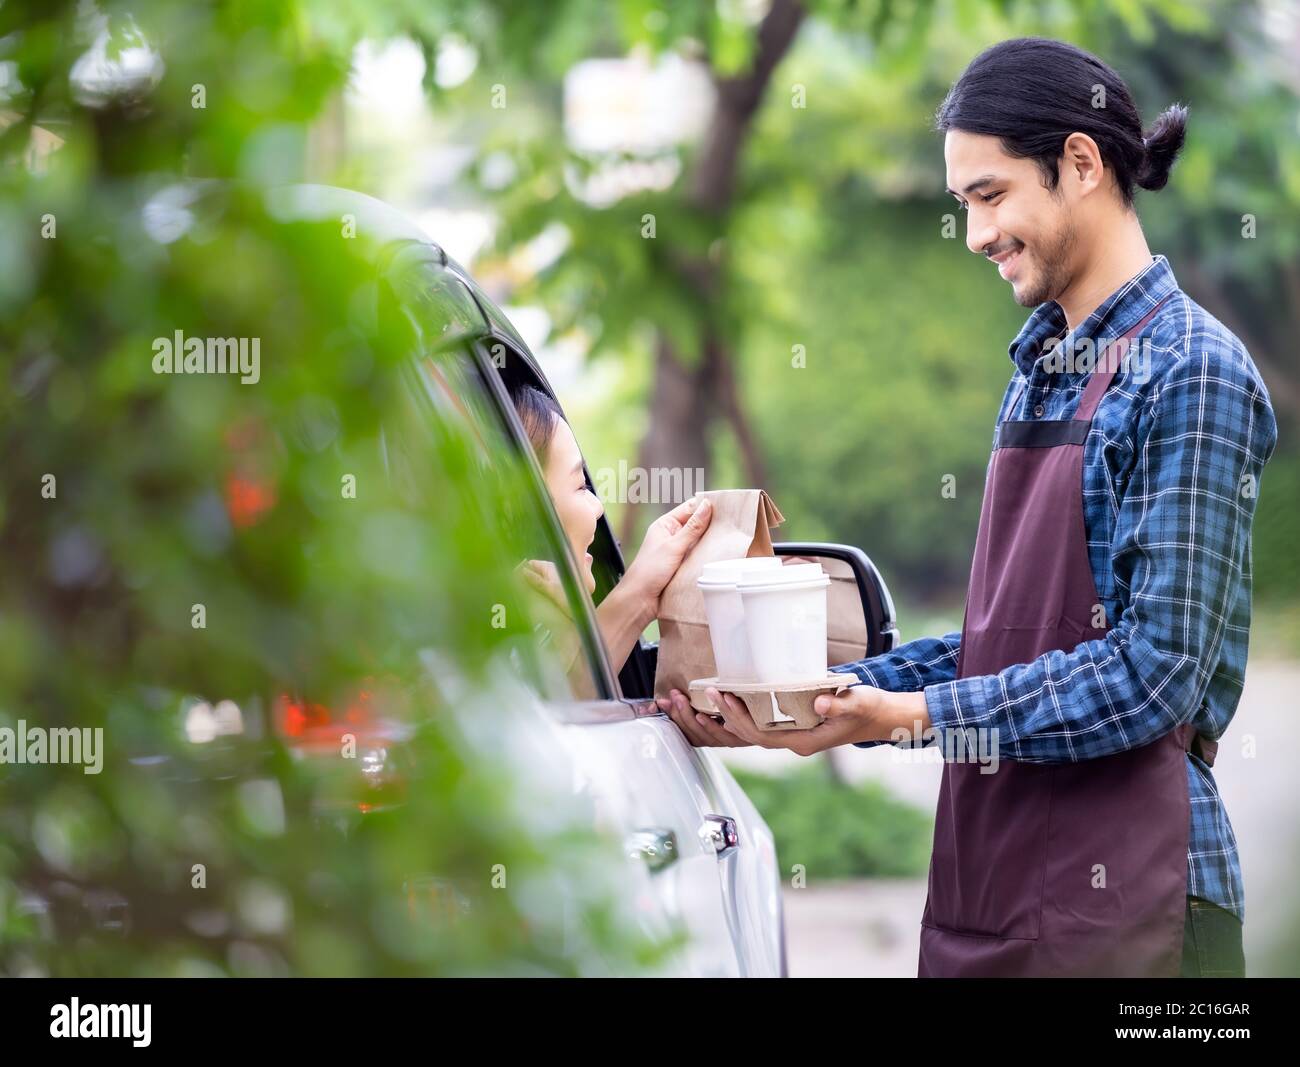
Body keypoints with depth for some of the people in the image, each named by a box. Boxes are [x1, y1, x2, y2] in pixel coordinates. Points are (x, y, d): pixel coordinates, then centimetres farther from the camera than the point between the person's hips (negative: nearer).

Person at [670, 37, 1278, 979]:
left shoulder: (1191, 373, -11)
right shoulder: (1039, 370, 16)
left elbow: (1155, 671, -17)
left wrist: (905, 714, -18)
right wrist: (823, 699, 5)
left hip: (1122, 901, -8)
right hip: (986, 885, 8)